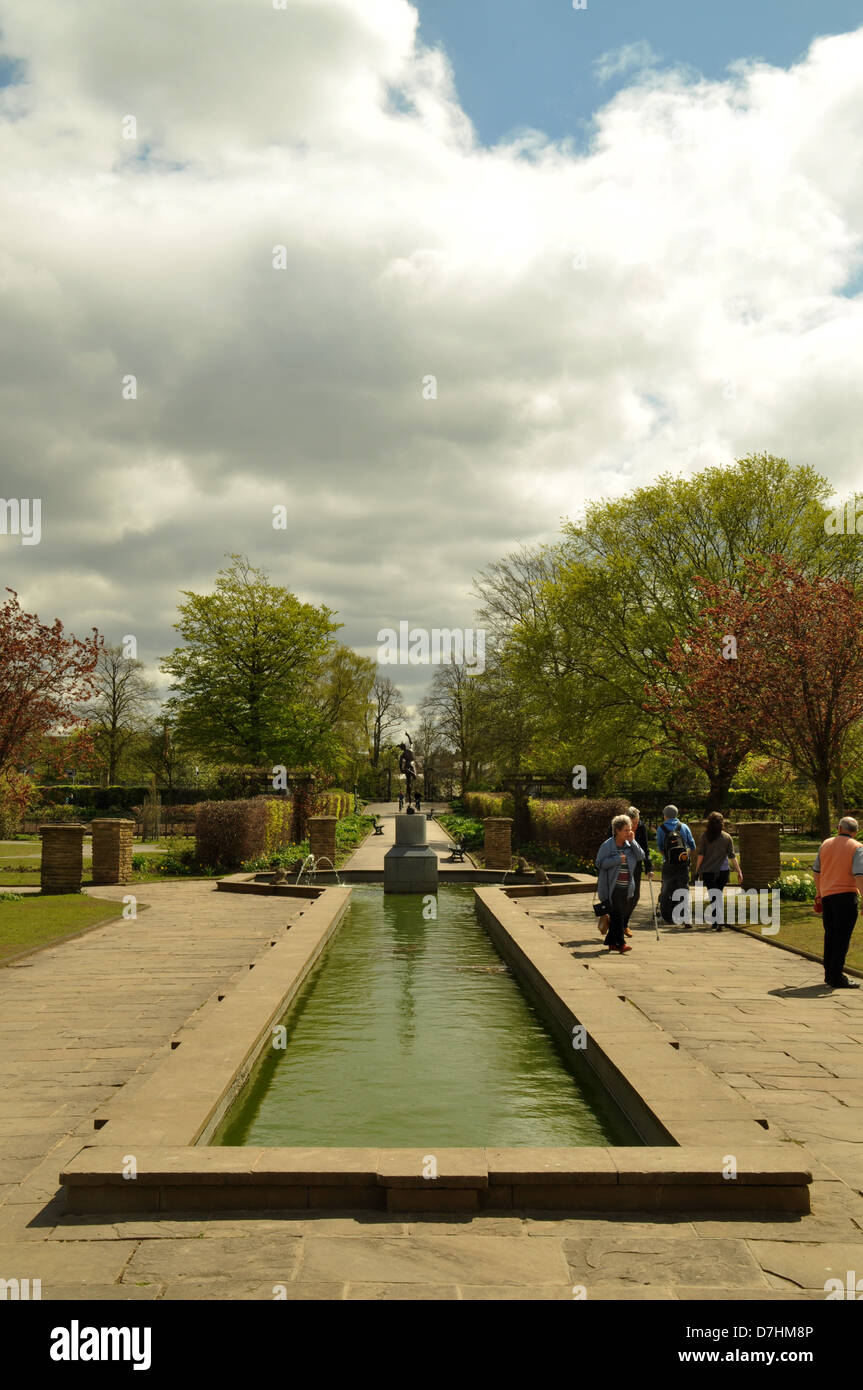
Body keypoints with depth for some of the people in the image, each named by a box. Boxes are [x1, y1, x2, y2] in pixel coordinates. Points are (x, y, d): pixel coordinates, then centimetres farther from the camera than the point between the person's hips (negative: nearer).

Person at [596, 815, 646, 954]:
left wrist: (632, 842, -7)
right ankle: (620, 943, -10)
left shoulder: (629, 845, 9)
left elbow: (641, 857, 1)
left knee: (625, 914, 9)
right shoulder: (607, 845, -7)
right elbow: (599, 863, -11)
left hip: (626, 888, 6)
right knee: (617, 916, -11)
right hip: (612, 888, -6)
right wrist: (617, 859, -18)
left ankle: (611, 942, 20)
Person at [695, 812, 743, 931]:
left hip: (708, 871, -2)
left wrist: (697, 870, 2)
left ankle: (717, 922, -18)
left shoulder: (705, 836, -3)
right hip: (723, 871, 2)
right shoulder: (727, 837, 1)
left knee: (714, 896, -3)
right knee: (720, 895, 17)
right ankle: (718, 921, 22)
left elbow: (701, 854, -5)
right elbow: (732, 856, 0)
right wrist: (739, 872, 4)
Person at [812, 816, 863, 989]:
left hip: (826, 895, 5)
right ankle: (837, 978, -2)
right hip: (846, 895, -5)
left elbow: (816, 871, 15)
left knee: (830, 936, 15)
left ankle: (829, 974, 21)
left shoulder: (826, 844, 10)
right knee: (842, 938, -2)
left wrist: (819, 893, 26)